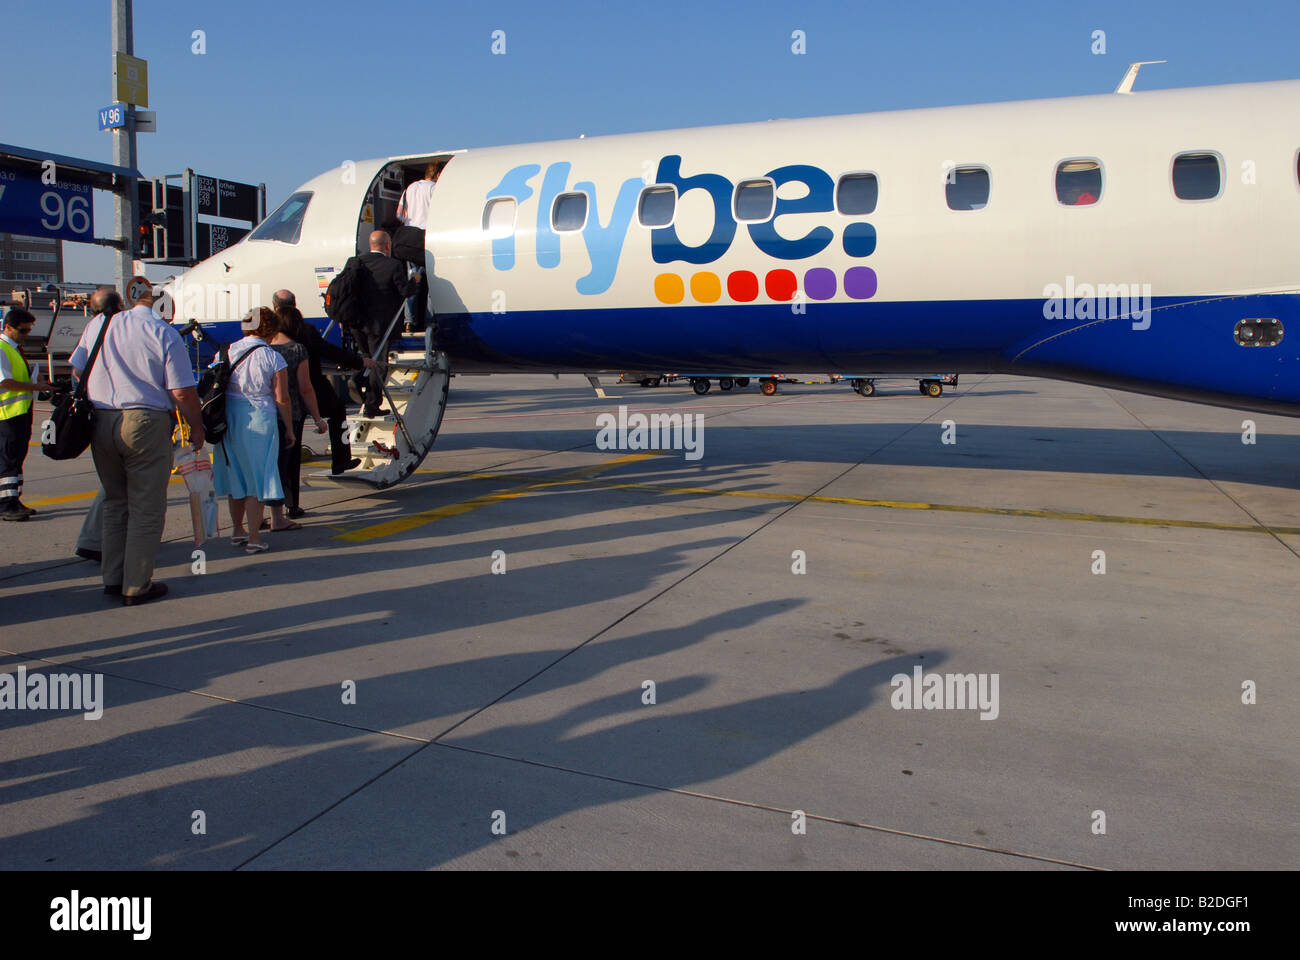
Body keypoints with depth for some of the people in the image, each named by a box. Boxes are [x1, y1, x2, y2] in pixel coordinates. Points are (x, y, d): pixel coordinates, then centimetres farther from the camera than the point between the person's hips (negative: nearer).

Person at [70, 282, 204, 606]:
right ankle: (136, 587, 8)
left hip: (100, 422, 5)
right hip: (145, 422, -5)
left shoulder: (97, 325, 5)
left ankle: (112, 578, 25)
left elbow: (77, 371, 15)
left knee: (114, 502, 18)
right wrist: (197, 428, 1)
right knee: (146, 509, 4)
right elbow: (182, 392, -12)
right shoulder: (164, 333, -9)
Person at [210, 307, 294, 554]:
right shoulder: (273, 357, -8)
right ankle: (254, 537, 3)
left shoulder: (227, 351, 4)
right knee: (257, 477, 2)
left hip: (228, 419, 5)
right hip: (259, 421, -5)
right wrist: (289, 429, 1)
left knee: (236, 475, 18)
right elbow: (281, 399, -9)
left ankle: (237, 531, 30)